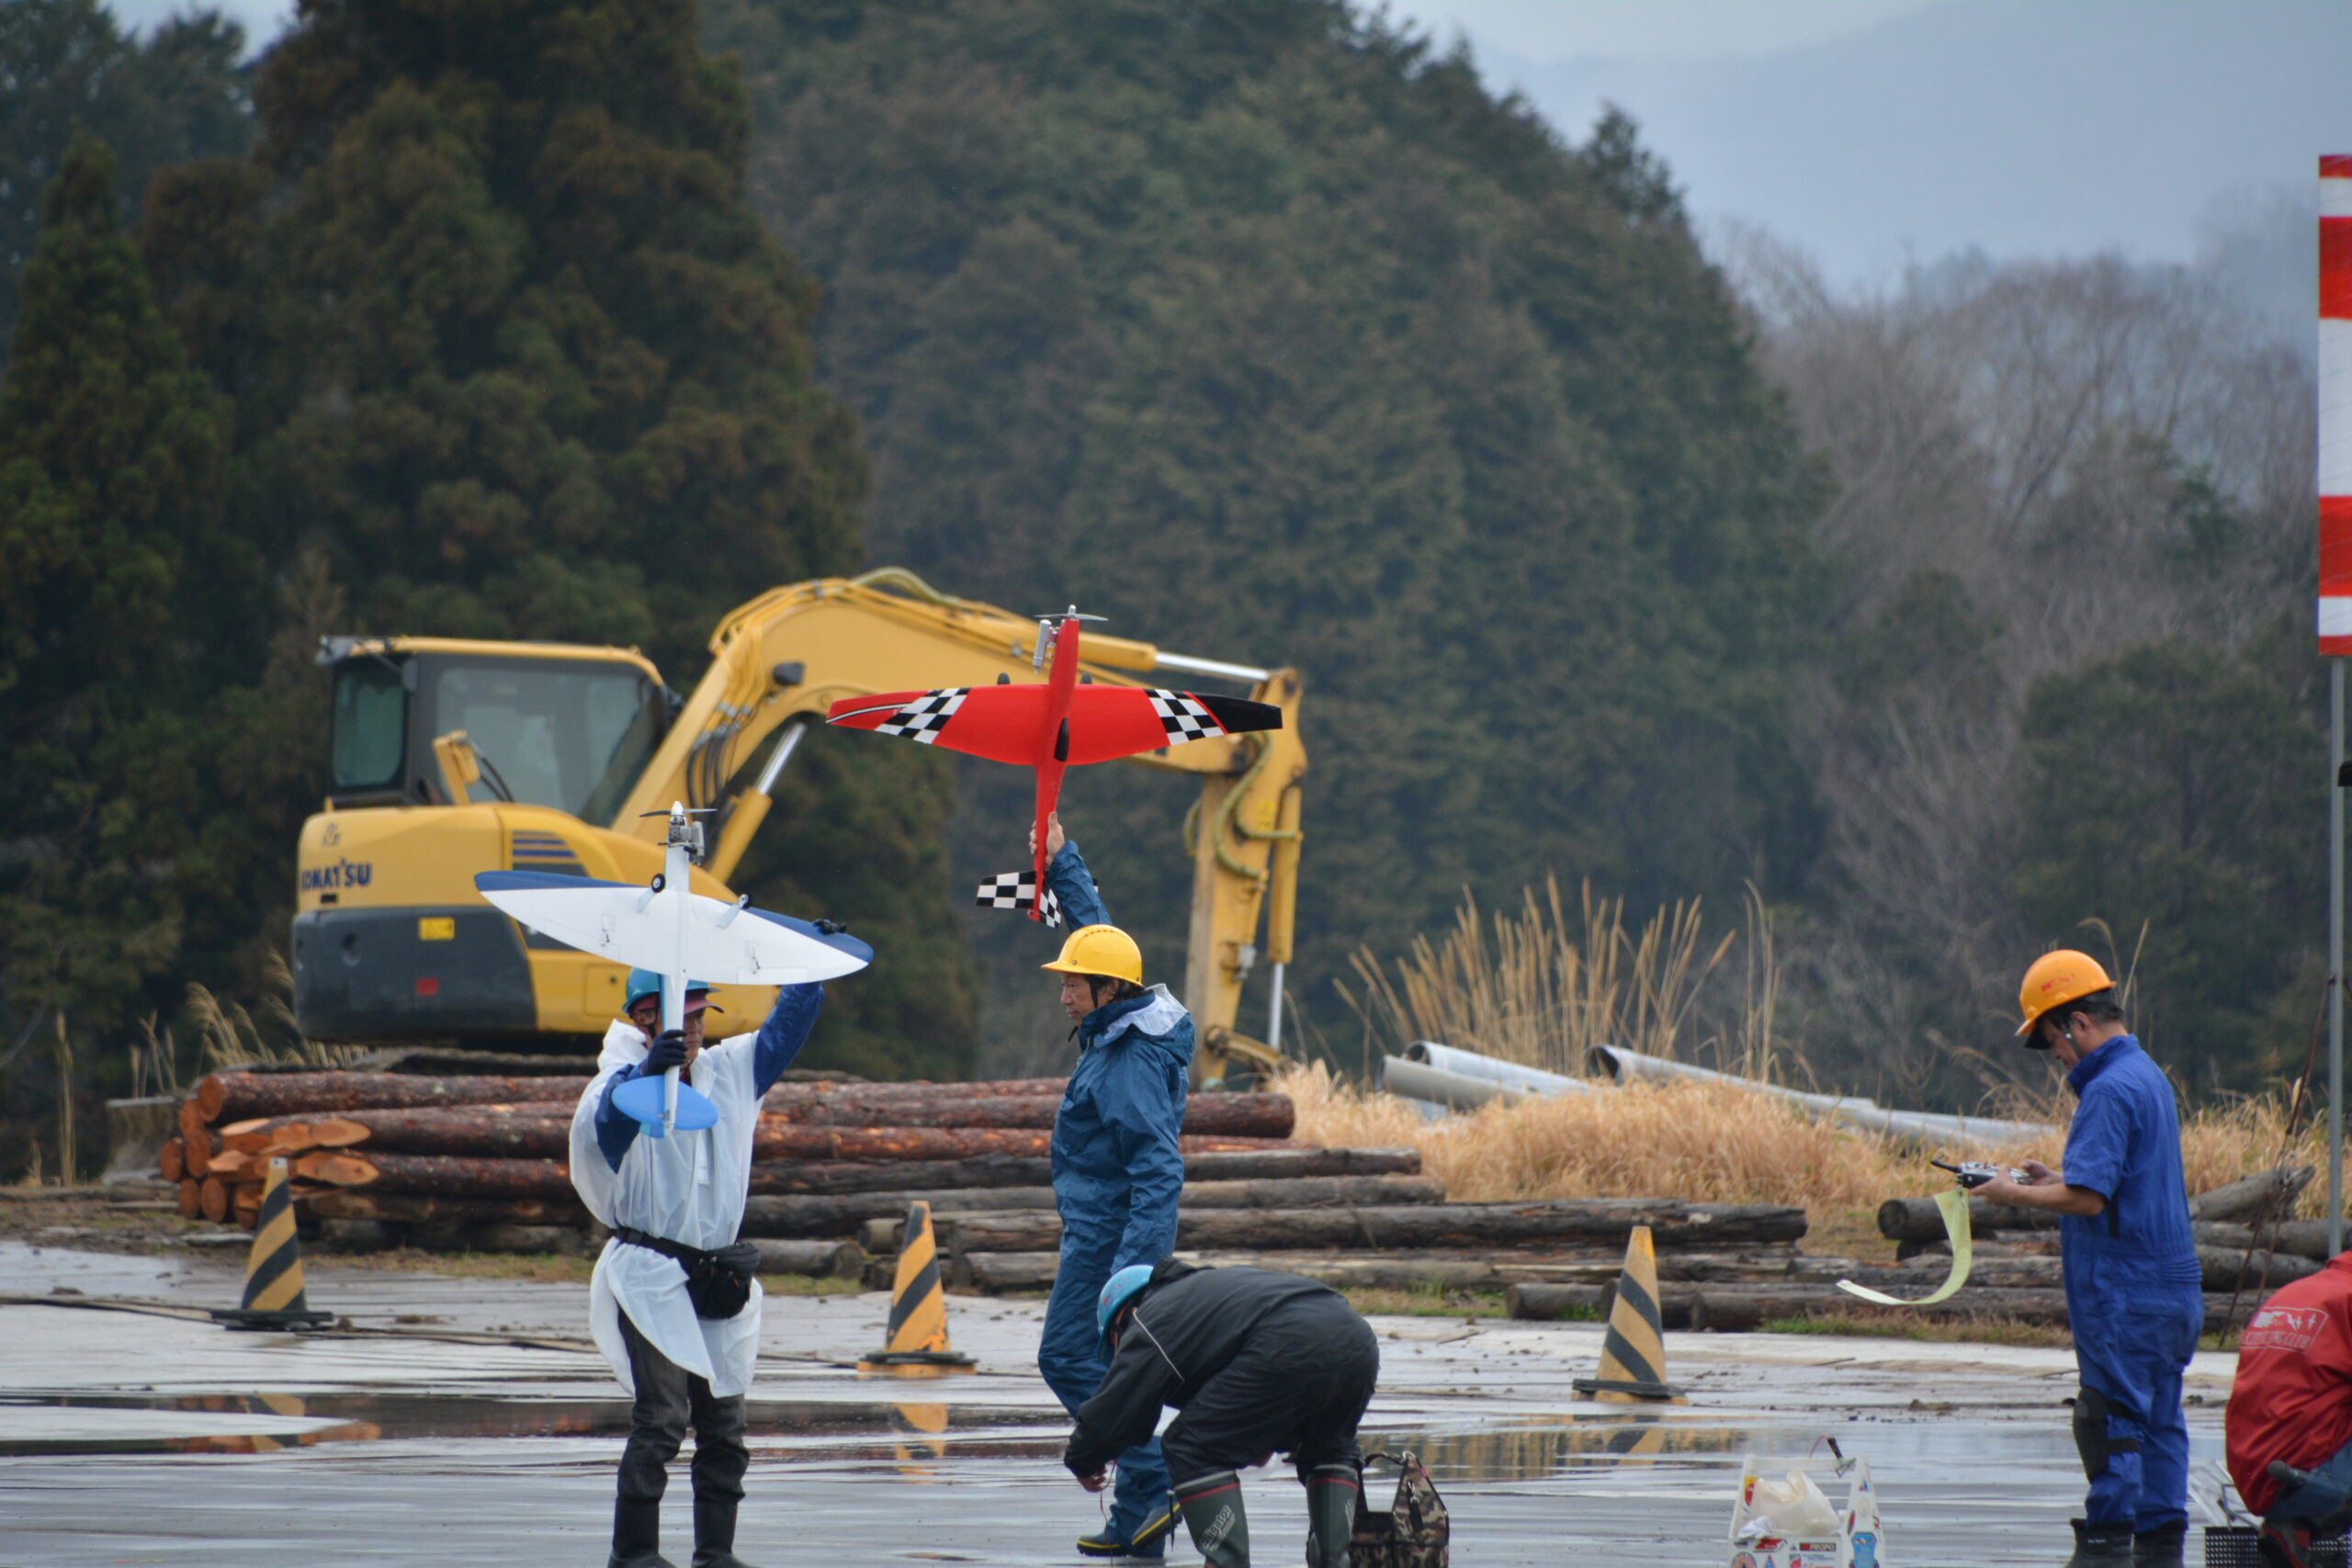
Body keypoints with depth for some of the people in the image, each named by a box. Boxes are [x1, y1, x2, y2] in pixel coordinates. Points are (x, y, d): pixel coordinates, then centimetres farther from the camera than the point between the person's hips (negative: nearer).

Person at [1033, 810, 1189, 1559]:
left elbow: (1159, 1168, -27)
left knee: (1070, 1360, -9)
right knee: (1109, 1366, 9)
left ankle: (1155, 1486, -14)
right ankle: (1137, 1521, 8)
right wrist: (1061, 861, 30)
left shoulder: (1130, 1066, -20)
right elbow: (1095, 926, 25)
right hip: (1100, 1229, 10)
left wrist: (1132, 1263, -32)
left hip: (1110, 1231, -10)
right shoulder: (1117, 1032, 8)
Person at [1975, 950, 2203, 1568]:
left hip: (2126, 1296, -10)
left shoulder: (2110, 1090, -17)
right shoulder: (2150, 1077, 16)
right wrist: (2054, 1181, 17)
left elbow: (2088, 1197, -23)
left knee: (2109, 1423, -7)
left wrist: (2016, 1194, -9)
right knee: (2158, 1420, 10)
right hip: (2172, 1290, 10)